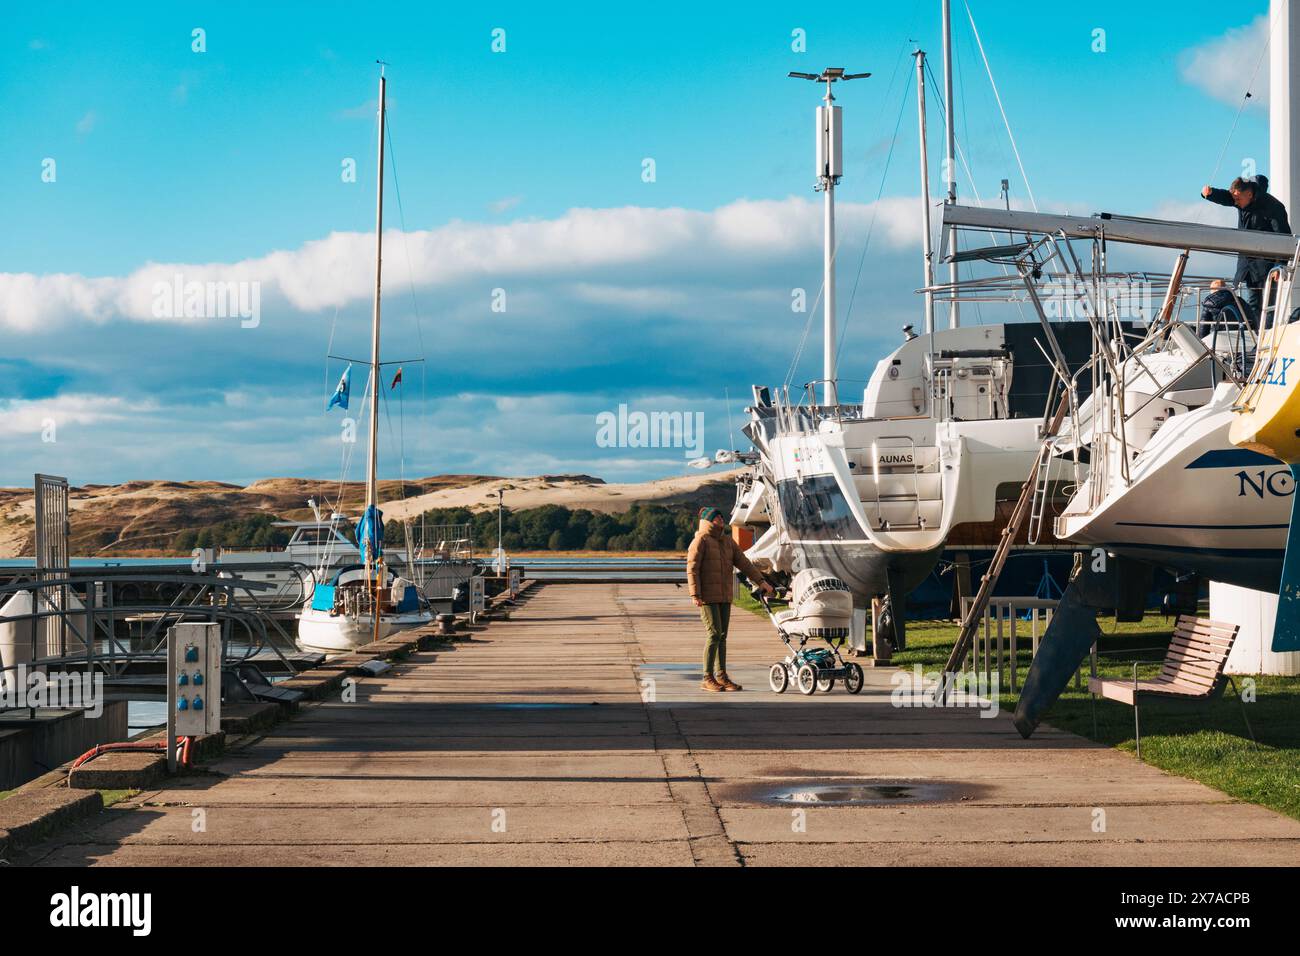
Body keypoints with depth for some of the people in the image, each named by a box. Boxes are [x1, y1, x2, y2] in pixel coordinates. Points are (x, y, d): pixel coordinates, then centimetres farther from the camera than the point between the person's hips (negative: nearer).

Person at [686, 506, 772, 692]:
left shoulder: (728, 541, 15)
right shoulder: (700, 540, -7)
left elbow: (743, 563, 12)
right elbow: (692, 569, -12)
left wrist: (761, 581, 2)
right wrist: (695, 595, -19)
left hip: (724, 596, 7)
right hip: (707, 596, -7)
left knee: (722, 635, 8)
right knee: (714, 634, -12)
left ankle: (721, 676, 14)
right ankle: (707, 679, -6)